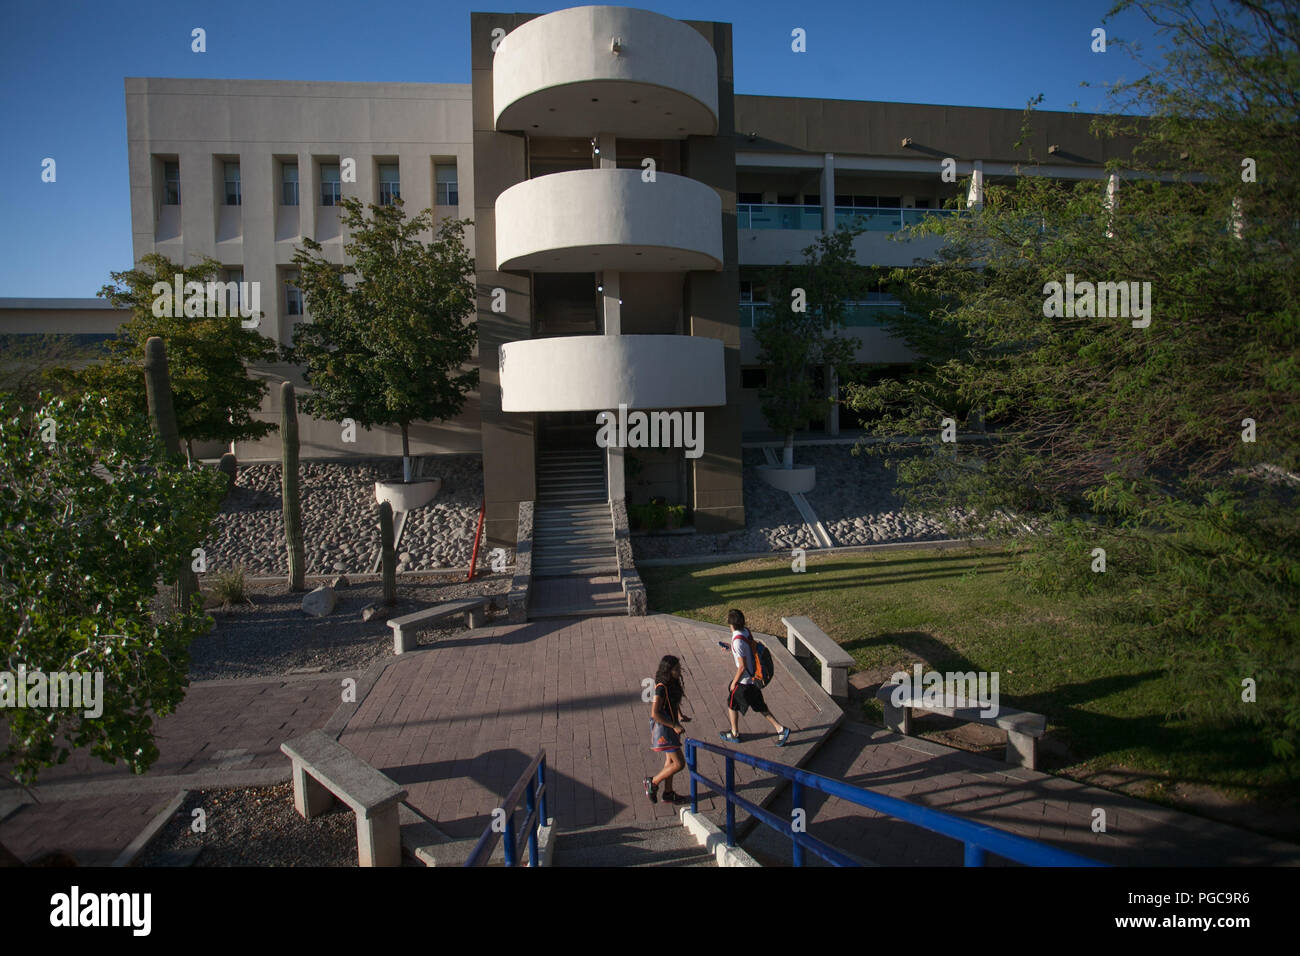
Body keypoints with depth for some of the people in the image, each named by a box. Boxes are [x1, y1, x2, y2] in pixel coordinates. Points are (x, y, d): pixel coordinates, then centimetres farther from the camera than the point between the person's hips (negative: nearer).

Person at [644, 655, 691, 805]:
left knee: (670, 761, 20)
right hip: (663, 728, -9)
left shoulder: (673, 683, 2)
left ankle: (668, 794, 33)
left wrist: (680, 716, 5)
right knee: (679, 764, -6)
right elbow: (655, 713, -26)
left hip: (671, 725, 9)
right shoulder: (661, 688, -26)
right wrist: (674, 726, -23)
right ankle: (653, 782, 11)